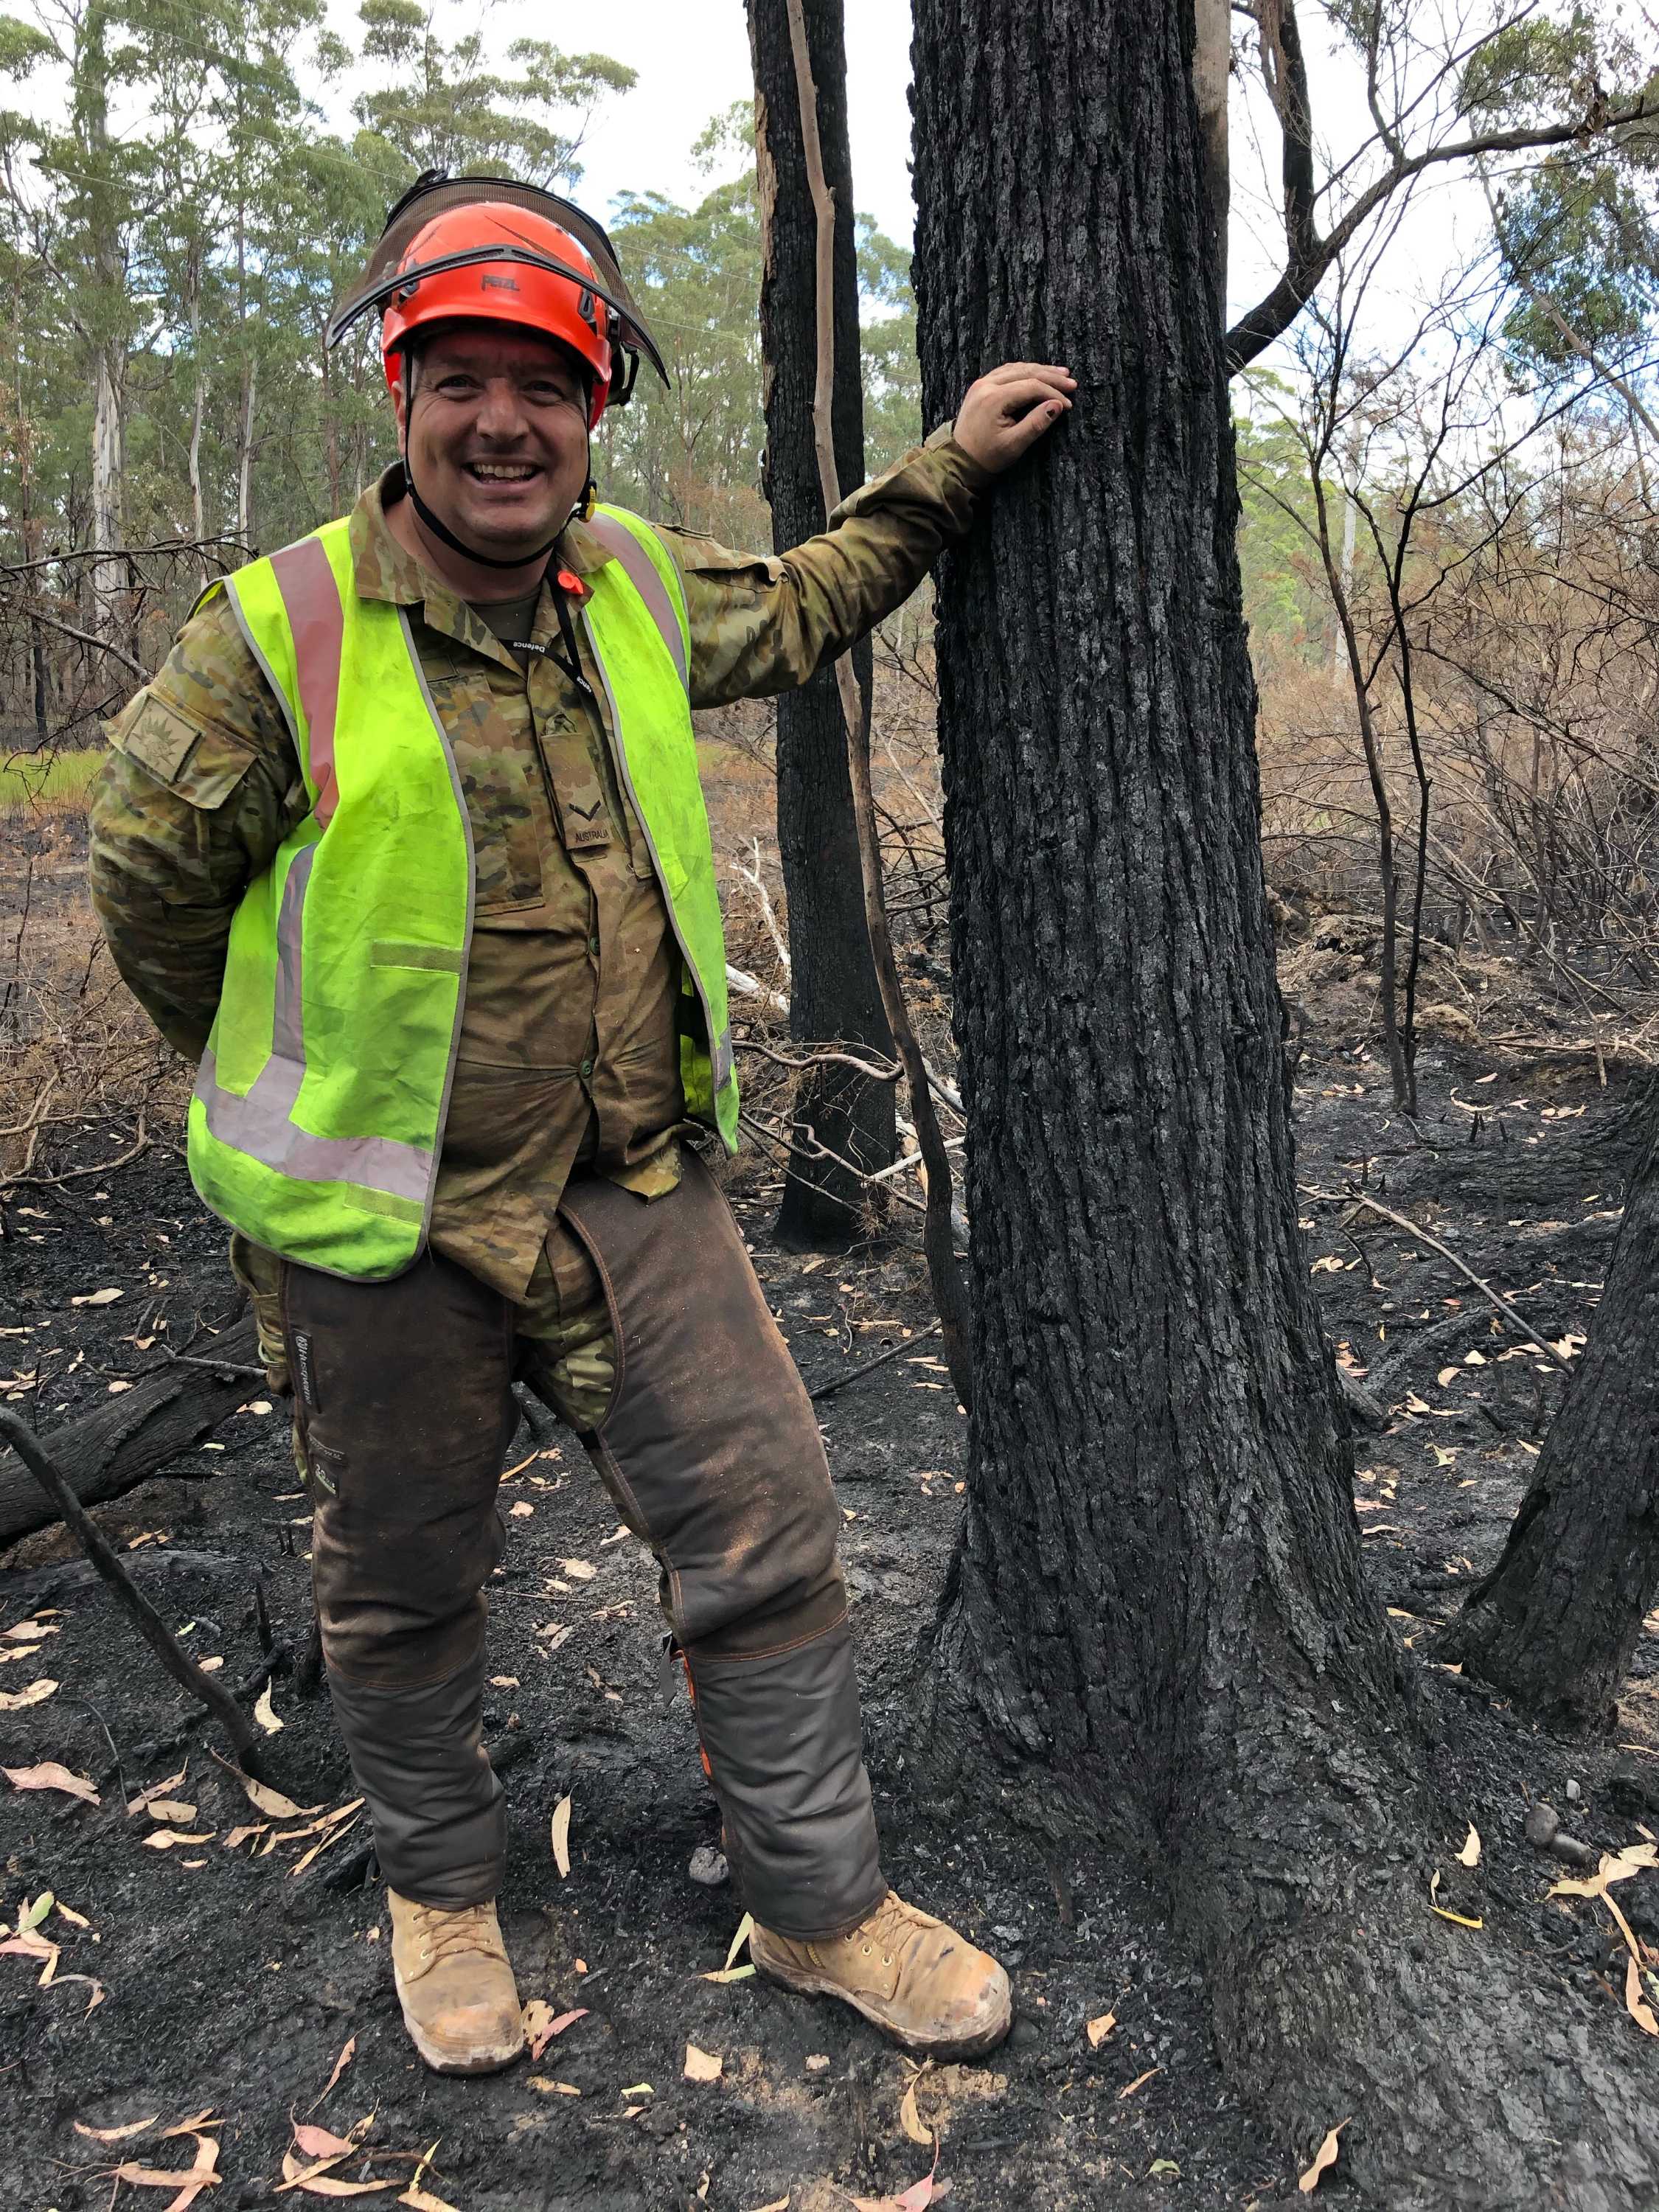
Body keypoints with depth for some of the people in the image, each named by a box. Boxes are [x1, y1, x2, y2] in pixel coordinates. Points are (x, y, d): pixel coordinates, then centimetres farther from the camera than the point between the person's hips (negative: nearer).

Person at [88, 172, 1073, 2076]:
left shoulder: (637, 588, 3)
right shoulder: (281, 637, -13)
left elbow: (801, 604, 24)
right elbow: (149, 884, -1)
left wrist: (950, 465, 20)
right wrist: (308, 1090, 9)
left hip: (638, 1191, 4)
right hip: (388, 1226, -4)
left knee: (765, 1536, 7)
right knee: (402, 1589, 15)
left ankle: (818, 1902, 28)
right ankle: (439, 1893, 42)